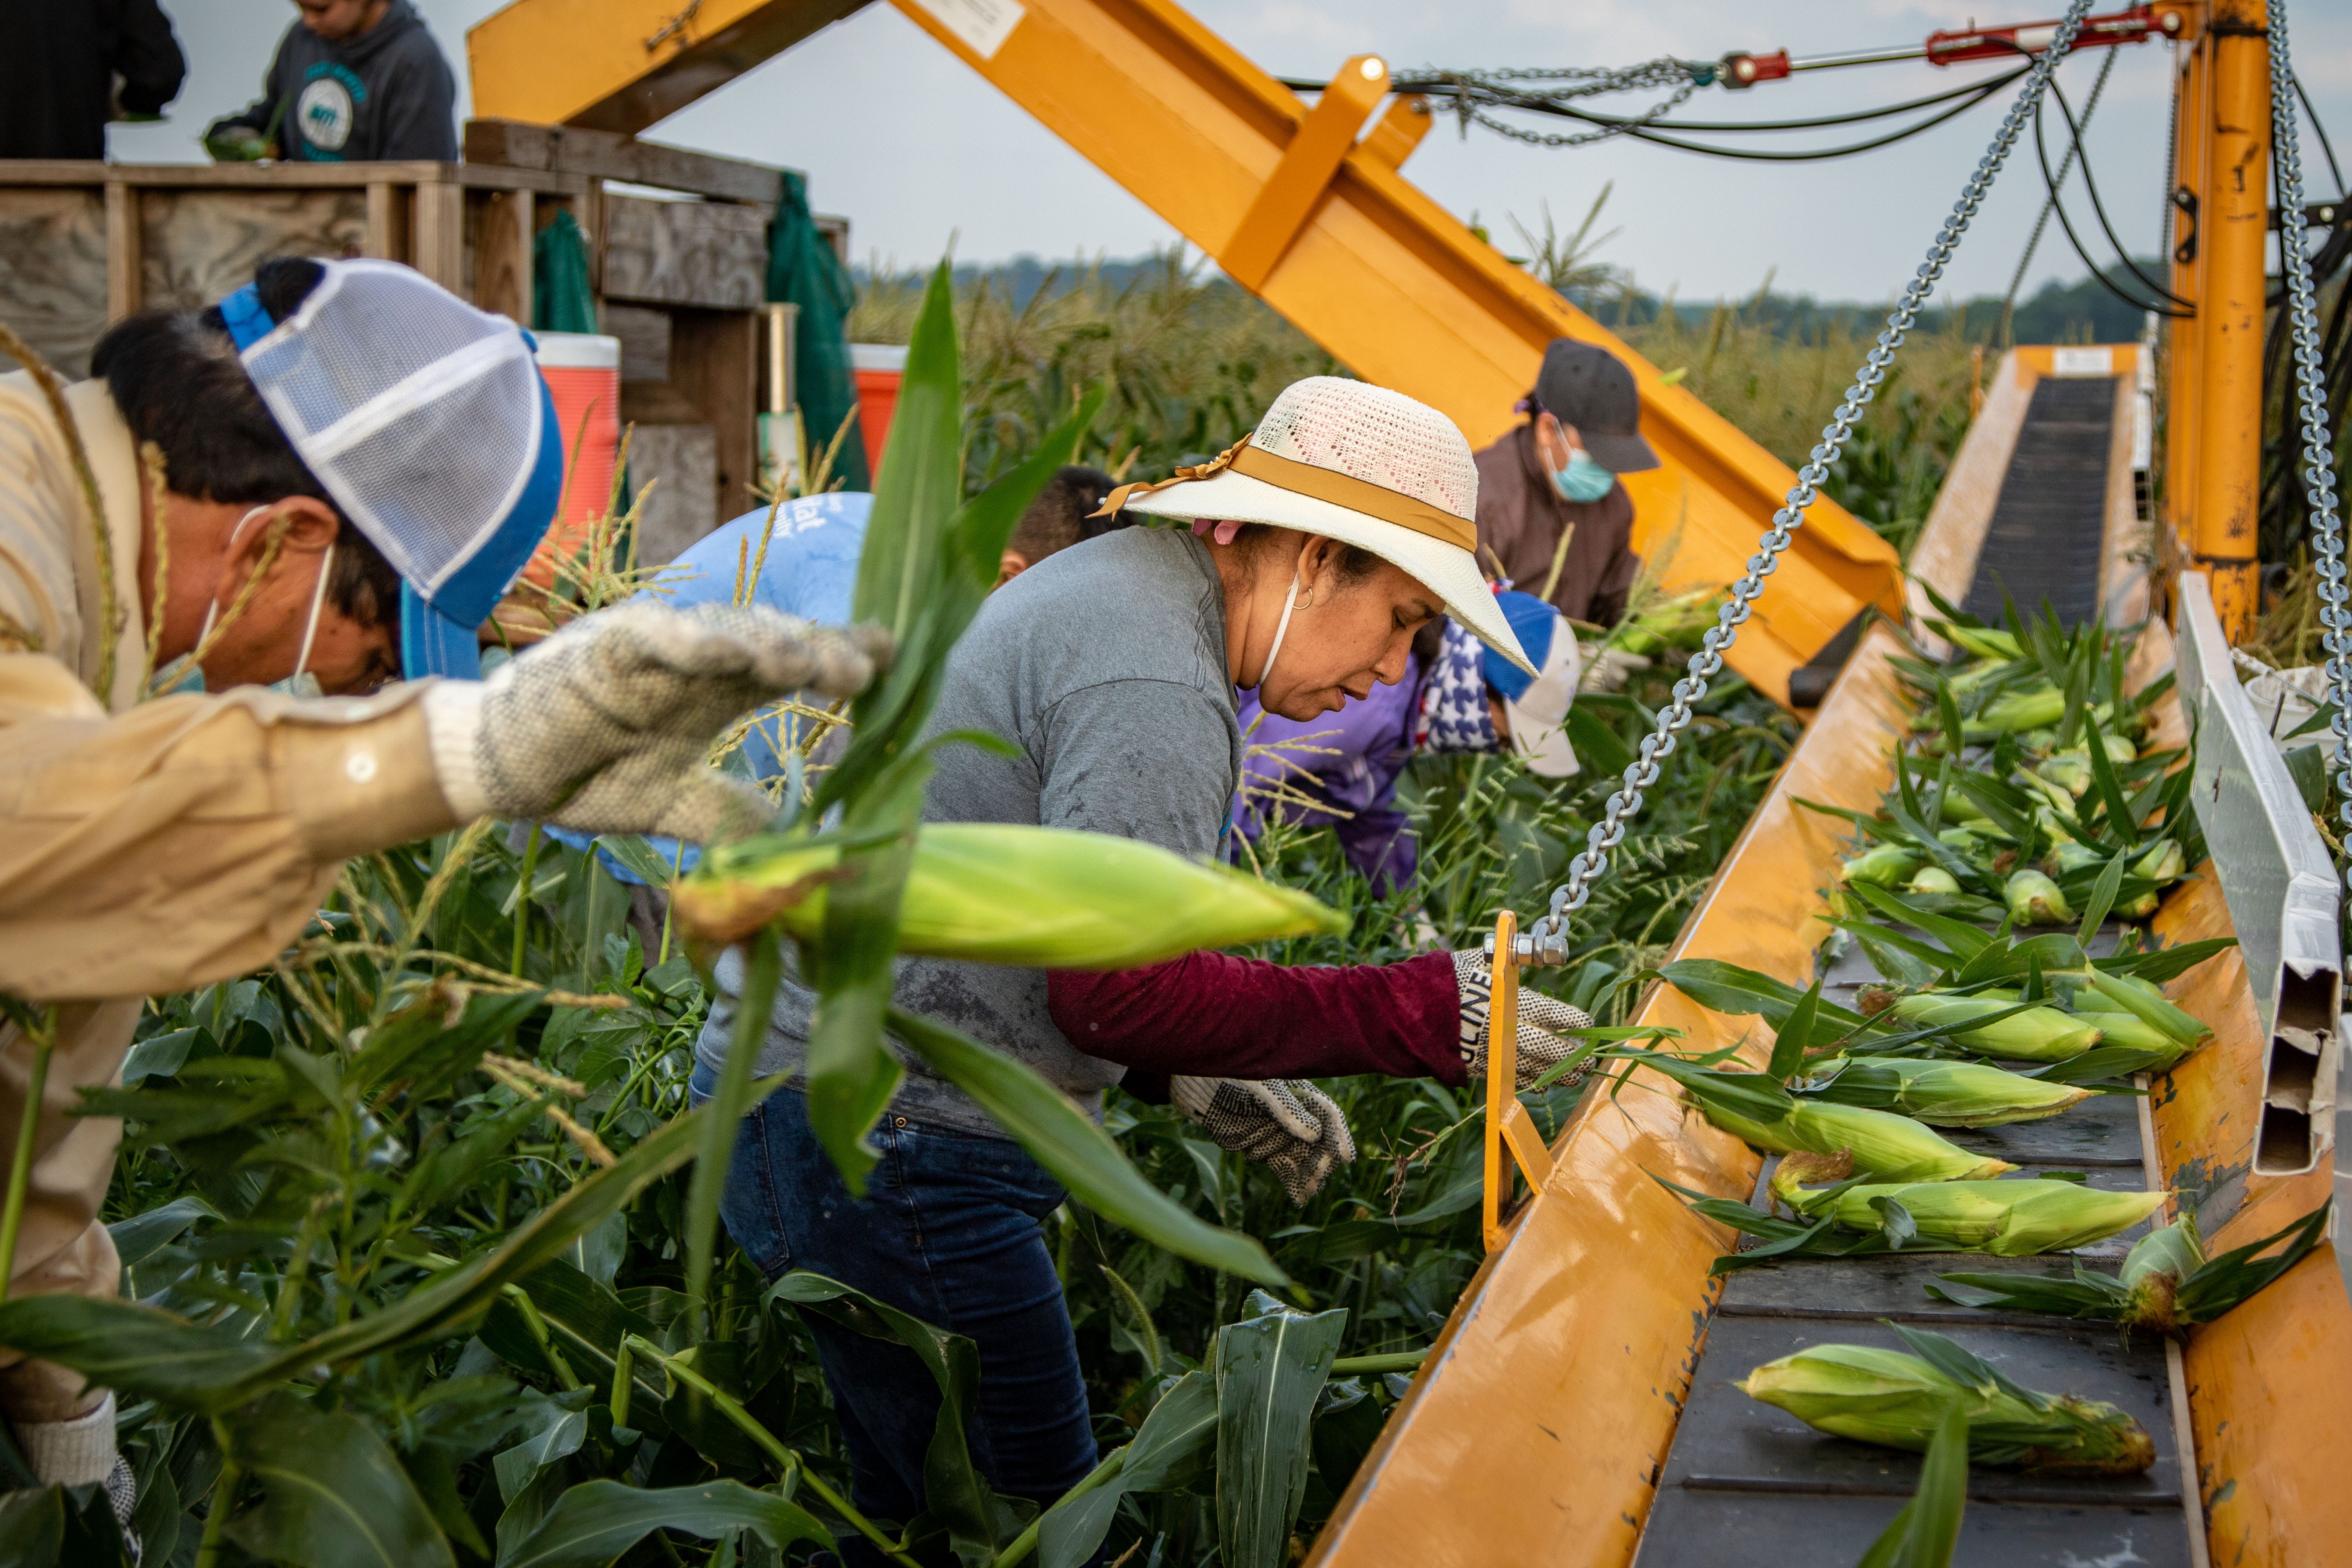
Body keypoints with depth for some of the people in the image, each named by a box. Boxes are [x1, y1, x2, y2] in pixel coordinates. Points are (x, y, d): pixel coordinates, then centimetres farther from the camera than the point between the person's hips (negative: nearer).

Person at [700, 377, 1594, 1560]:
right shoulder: (1154, 687, -19)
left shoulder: (1115, 588, 15)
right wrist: (1413, 1014, -19)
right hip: (883, 1144, -11)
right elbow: (1116, 992, -23)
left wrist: (1188, 1077, 13)